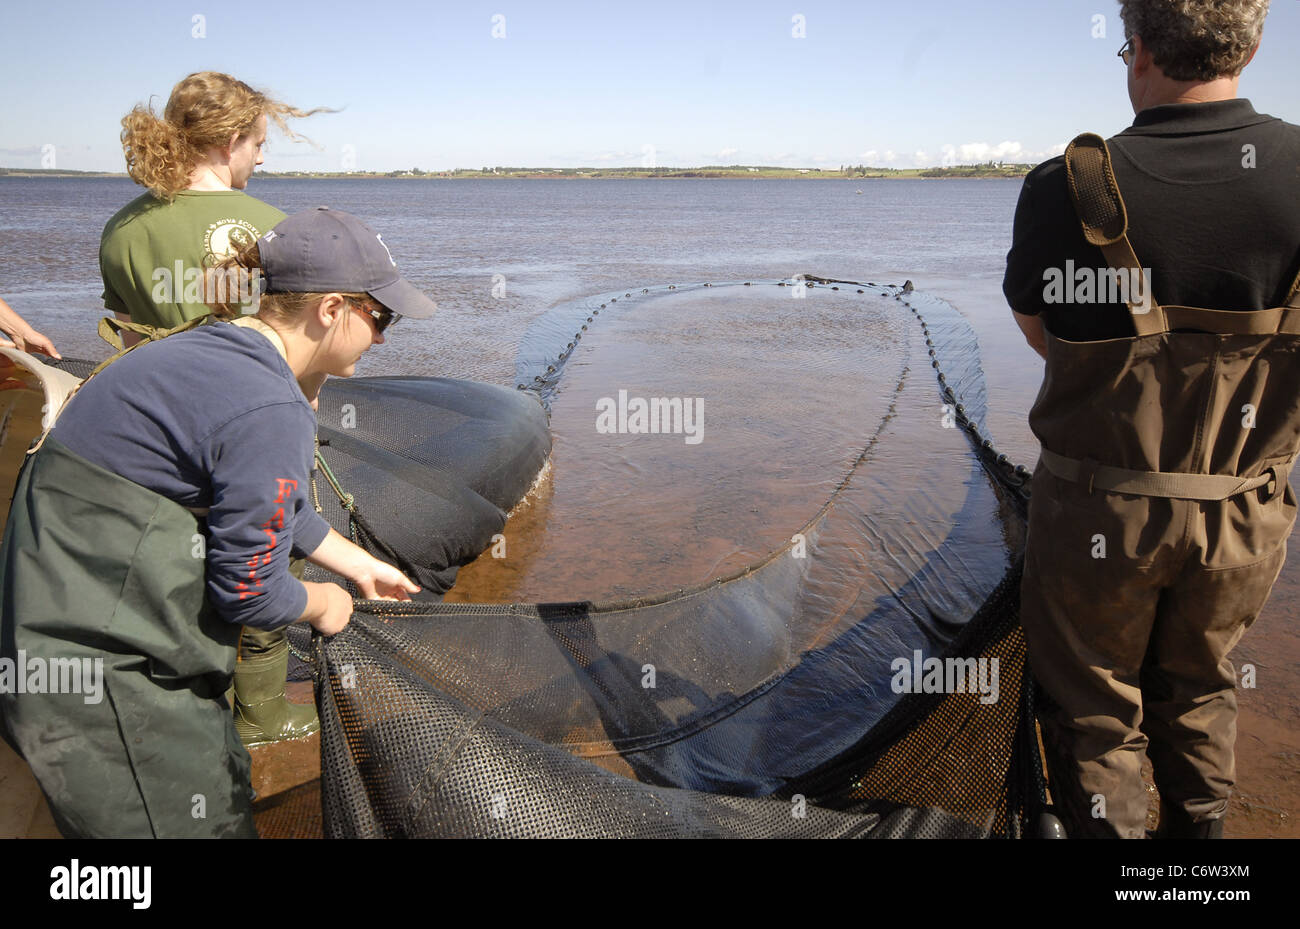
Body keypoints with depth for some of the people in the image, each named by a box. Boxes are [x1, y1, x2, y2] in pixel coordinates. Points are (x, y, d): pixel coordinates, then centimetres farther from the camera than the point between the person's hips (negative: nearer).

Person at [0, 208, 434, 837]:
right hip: (100, 675, -10)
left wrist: (361, 566, 29)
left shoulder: (215, 352, 7)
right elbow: (249, 590, -18)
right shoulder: (270, 412, -25)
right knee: (210, 824, 5)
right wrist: (323, 605, 4)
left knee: (225, 787, 22)